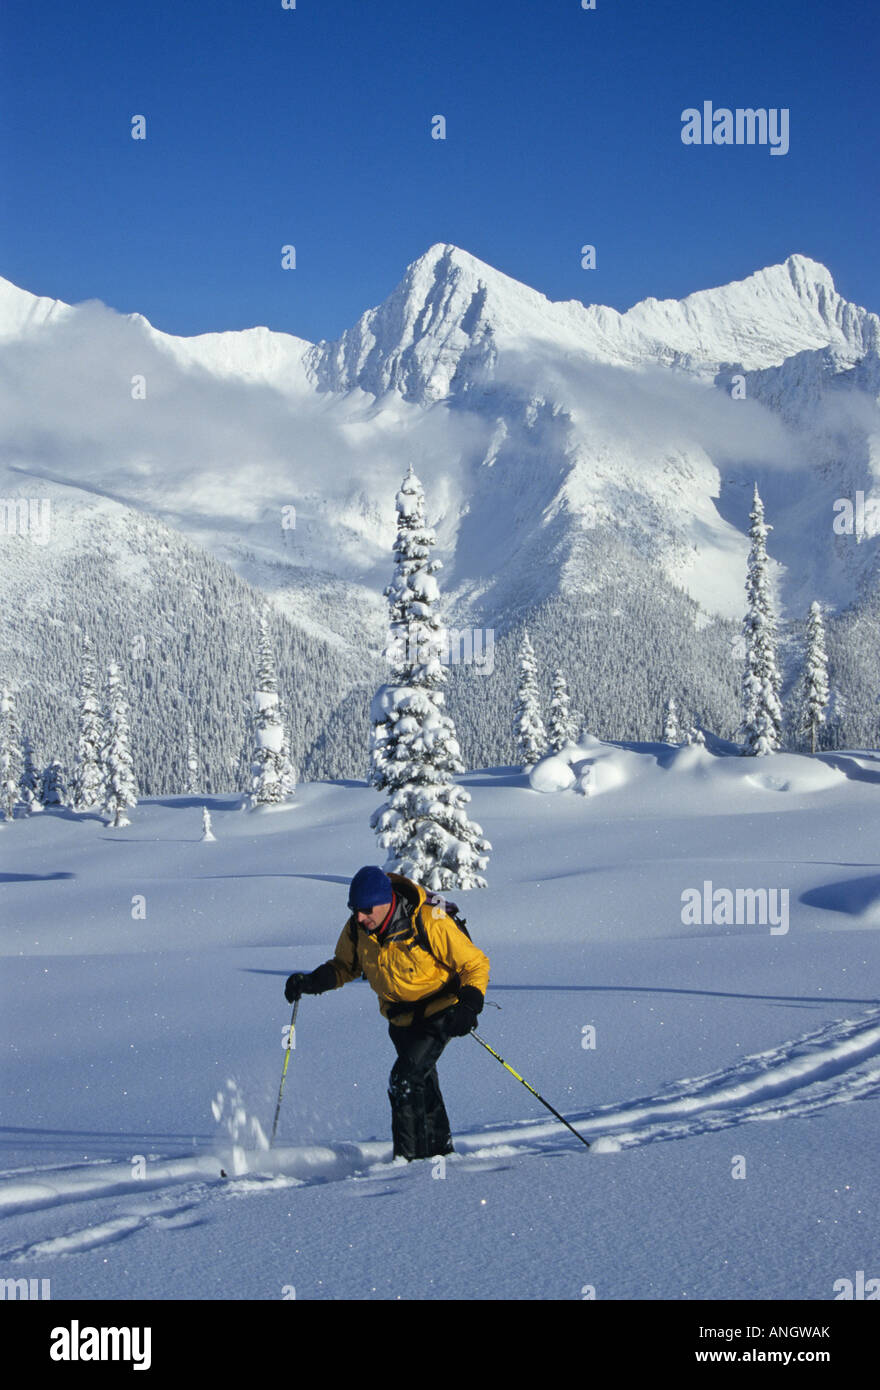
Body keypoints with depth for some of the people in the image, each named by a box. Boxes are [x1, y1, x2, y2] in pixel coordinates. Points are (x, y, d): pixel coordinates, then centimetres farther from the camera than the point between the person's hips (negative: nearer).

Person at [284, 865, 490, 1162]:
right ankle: (439, 1146, 38)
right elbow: (345, 965, 5)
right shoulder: (357, 929, -14)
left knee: (405, 1079, -20)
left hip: (439, 1010, -6)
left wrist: (469, 1005, -35)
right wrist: (313, 981, -13)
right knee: (420, 1082, 19)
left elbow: (475, 963, -20)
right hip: (399, 1015, 6)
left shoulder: (429, 923, -30)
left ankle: (409, 1155, -10)